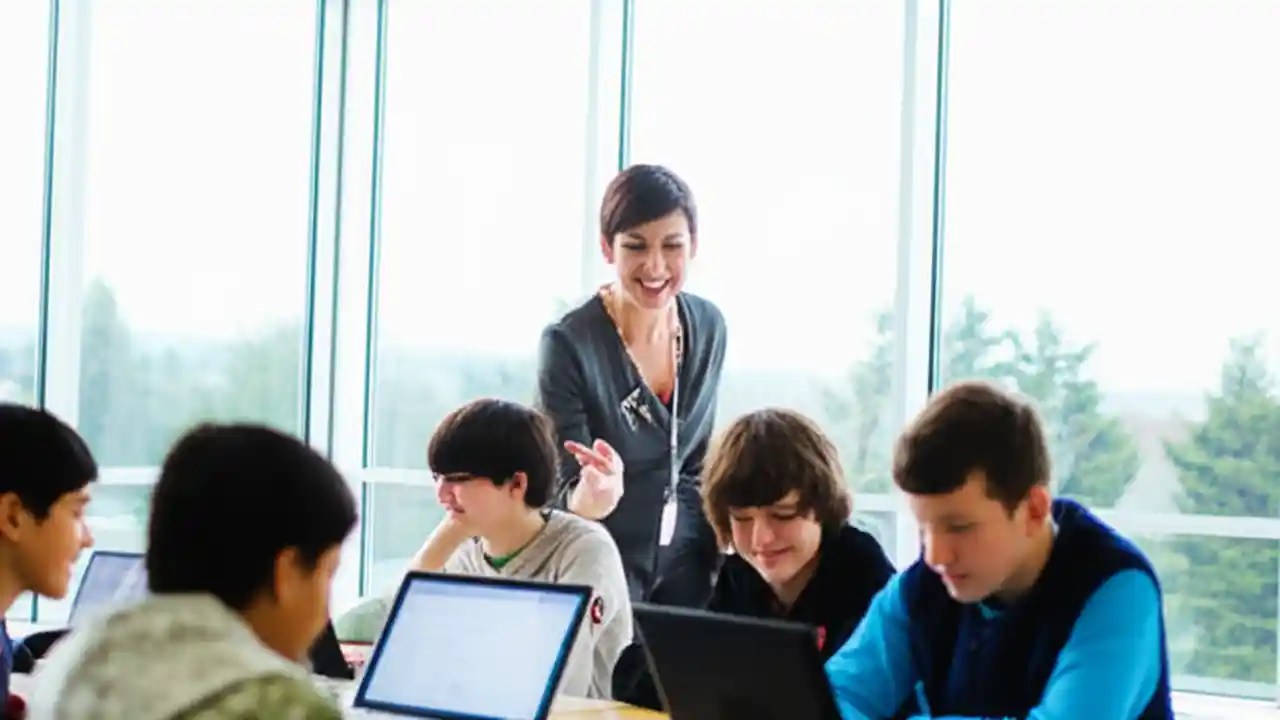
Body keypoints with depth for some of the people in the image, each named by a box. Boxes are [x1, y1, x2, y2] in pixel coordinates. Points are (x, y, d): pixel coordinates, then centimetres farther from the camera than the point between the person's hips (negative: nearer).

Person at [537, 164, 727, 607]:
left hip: (684, 567, 5)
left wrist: (714, 556, 10)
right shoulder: (568, 344, -19)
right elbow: (567, 491, -17)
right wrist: (594, 497, -38)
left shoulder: (708, 327, -3)